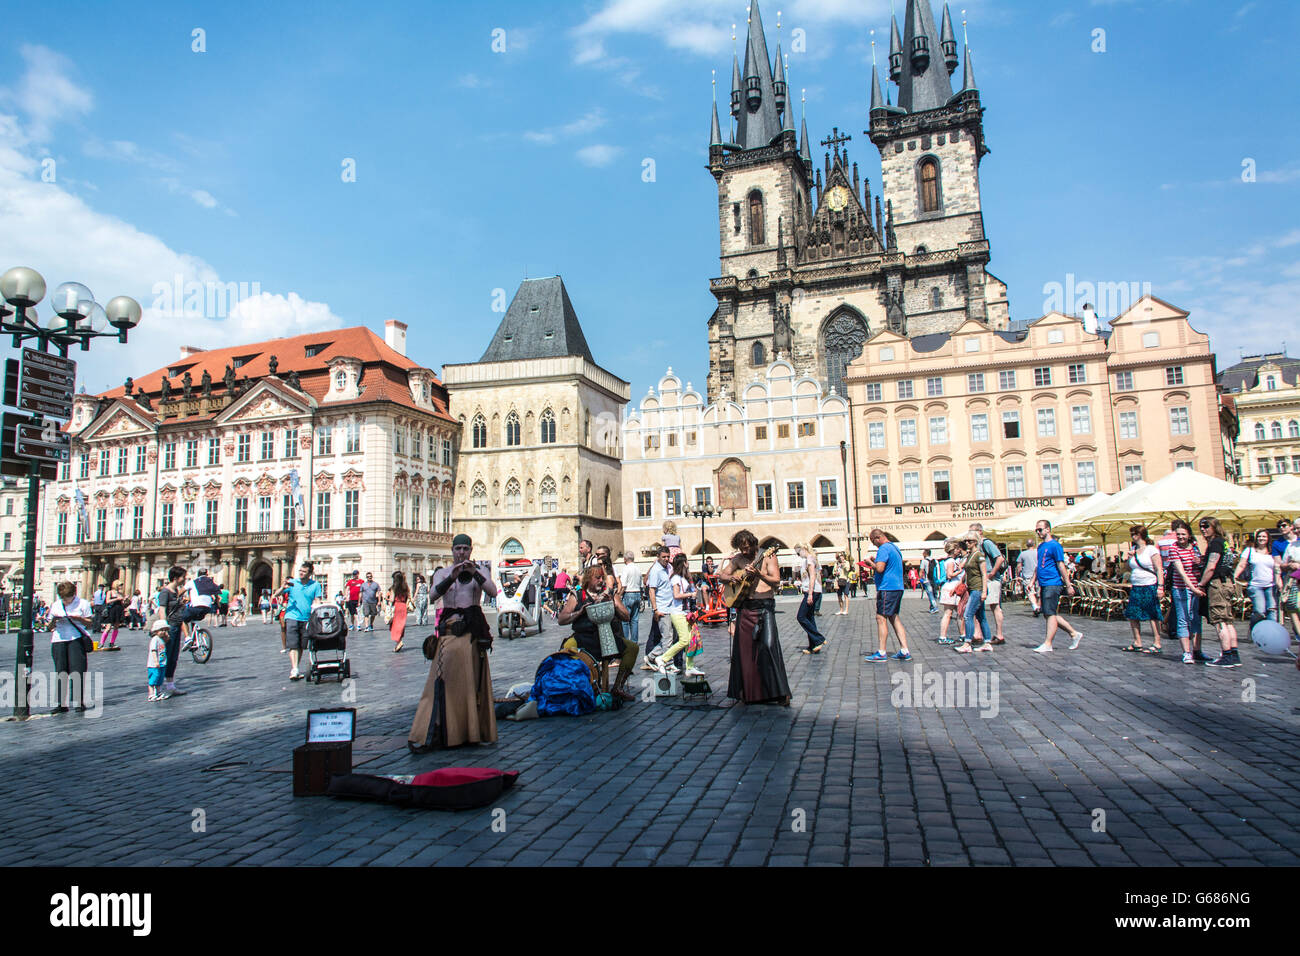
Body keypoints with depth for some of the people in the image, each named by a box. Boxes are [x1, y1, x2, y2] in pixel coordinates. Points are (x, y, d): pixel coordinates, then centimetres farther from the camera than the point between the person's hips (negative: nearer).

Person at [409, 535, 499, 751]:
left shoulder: (480, 572, 10)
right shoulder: (443, 573, 11)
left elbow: (492, 591, -8)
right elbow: (434, 594, -9)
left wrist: (475, 574, -22)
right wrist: (452, 577, -25)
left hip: (473, 629, 0)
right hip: (449, 628, 0)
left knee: (474, 679, -2)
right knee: (443, 679, -9)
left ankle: (478, 730, 7)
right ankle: (428, 735, -10)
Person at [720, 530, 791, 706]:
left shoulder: (767, 556, -1)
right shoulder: (737, 559, 12)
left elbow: (776, 581, -8)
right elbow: (722, 574, 19)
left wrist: (760, 574, -24)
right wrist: (730, 578, -3)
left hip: (764, 606, -4)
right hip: (744, 607, 5)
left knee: (768, 645, -16)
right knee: (744, 648, 4)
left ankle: (780, 693, -10)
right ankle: (748, 692, 16)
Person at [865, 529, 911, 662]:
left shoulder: (883, 548, -13)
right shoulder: (895, 547, 18)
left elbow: (880, 568, -23)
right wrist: (876, 562, 21)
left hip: (887, 588, -10)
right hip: (898, 587, 10)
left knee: (881, 618, -5)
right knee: (894, 617, 13)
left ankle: (881, 653, -4)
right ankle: (904, 651, 10)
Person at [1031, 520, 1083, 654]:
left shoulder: (1054, 545, -8)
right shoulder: (1040, 546, 17)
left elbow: (1061, 565, -12)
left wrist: (1068, 585, -14)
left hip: (1053, 584, -9)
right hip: (1044, 585, 9)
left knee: (1050, 614, -7)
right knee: (1050, 614, 11)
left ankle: (1047, 645, -4)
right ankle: (1074, 634, 23)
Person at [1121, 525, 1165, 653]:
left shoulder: (1151, 549, -6)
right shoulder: (1133, 550, 14)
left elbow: (1159, 569, -9)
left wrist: (1160, 586, -17)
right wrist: (1129, 559, 3)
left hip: (1150, 586, -7)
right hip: (1135, 587, 7)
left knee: (1153, 616, -3)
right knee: (1132, 615, 5)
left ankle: (1156, 644, 3)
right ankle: (1137, 643, 14)